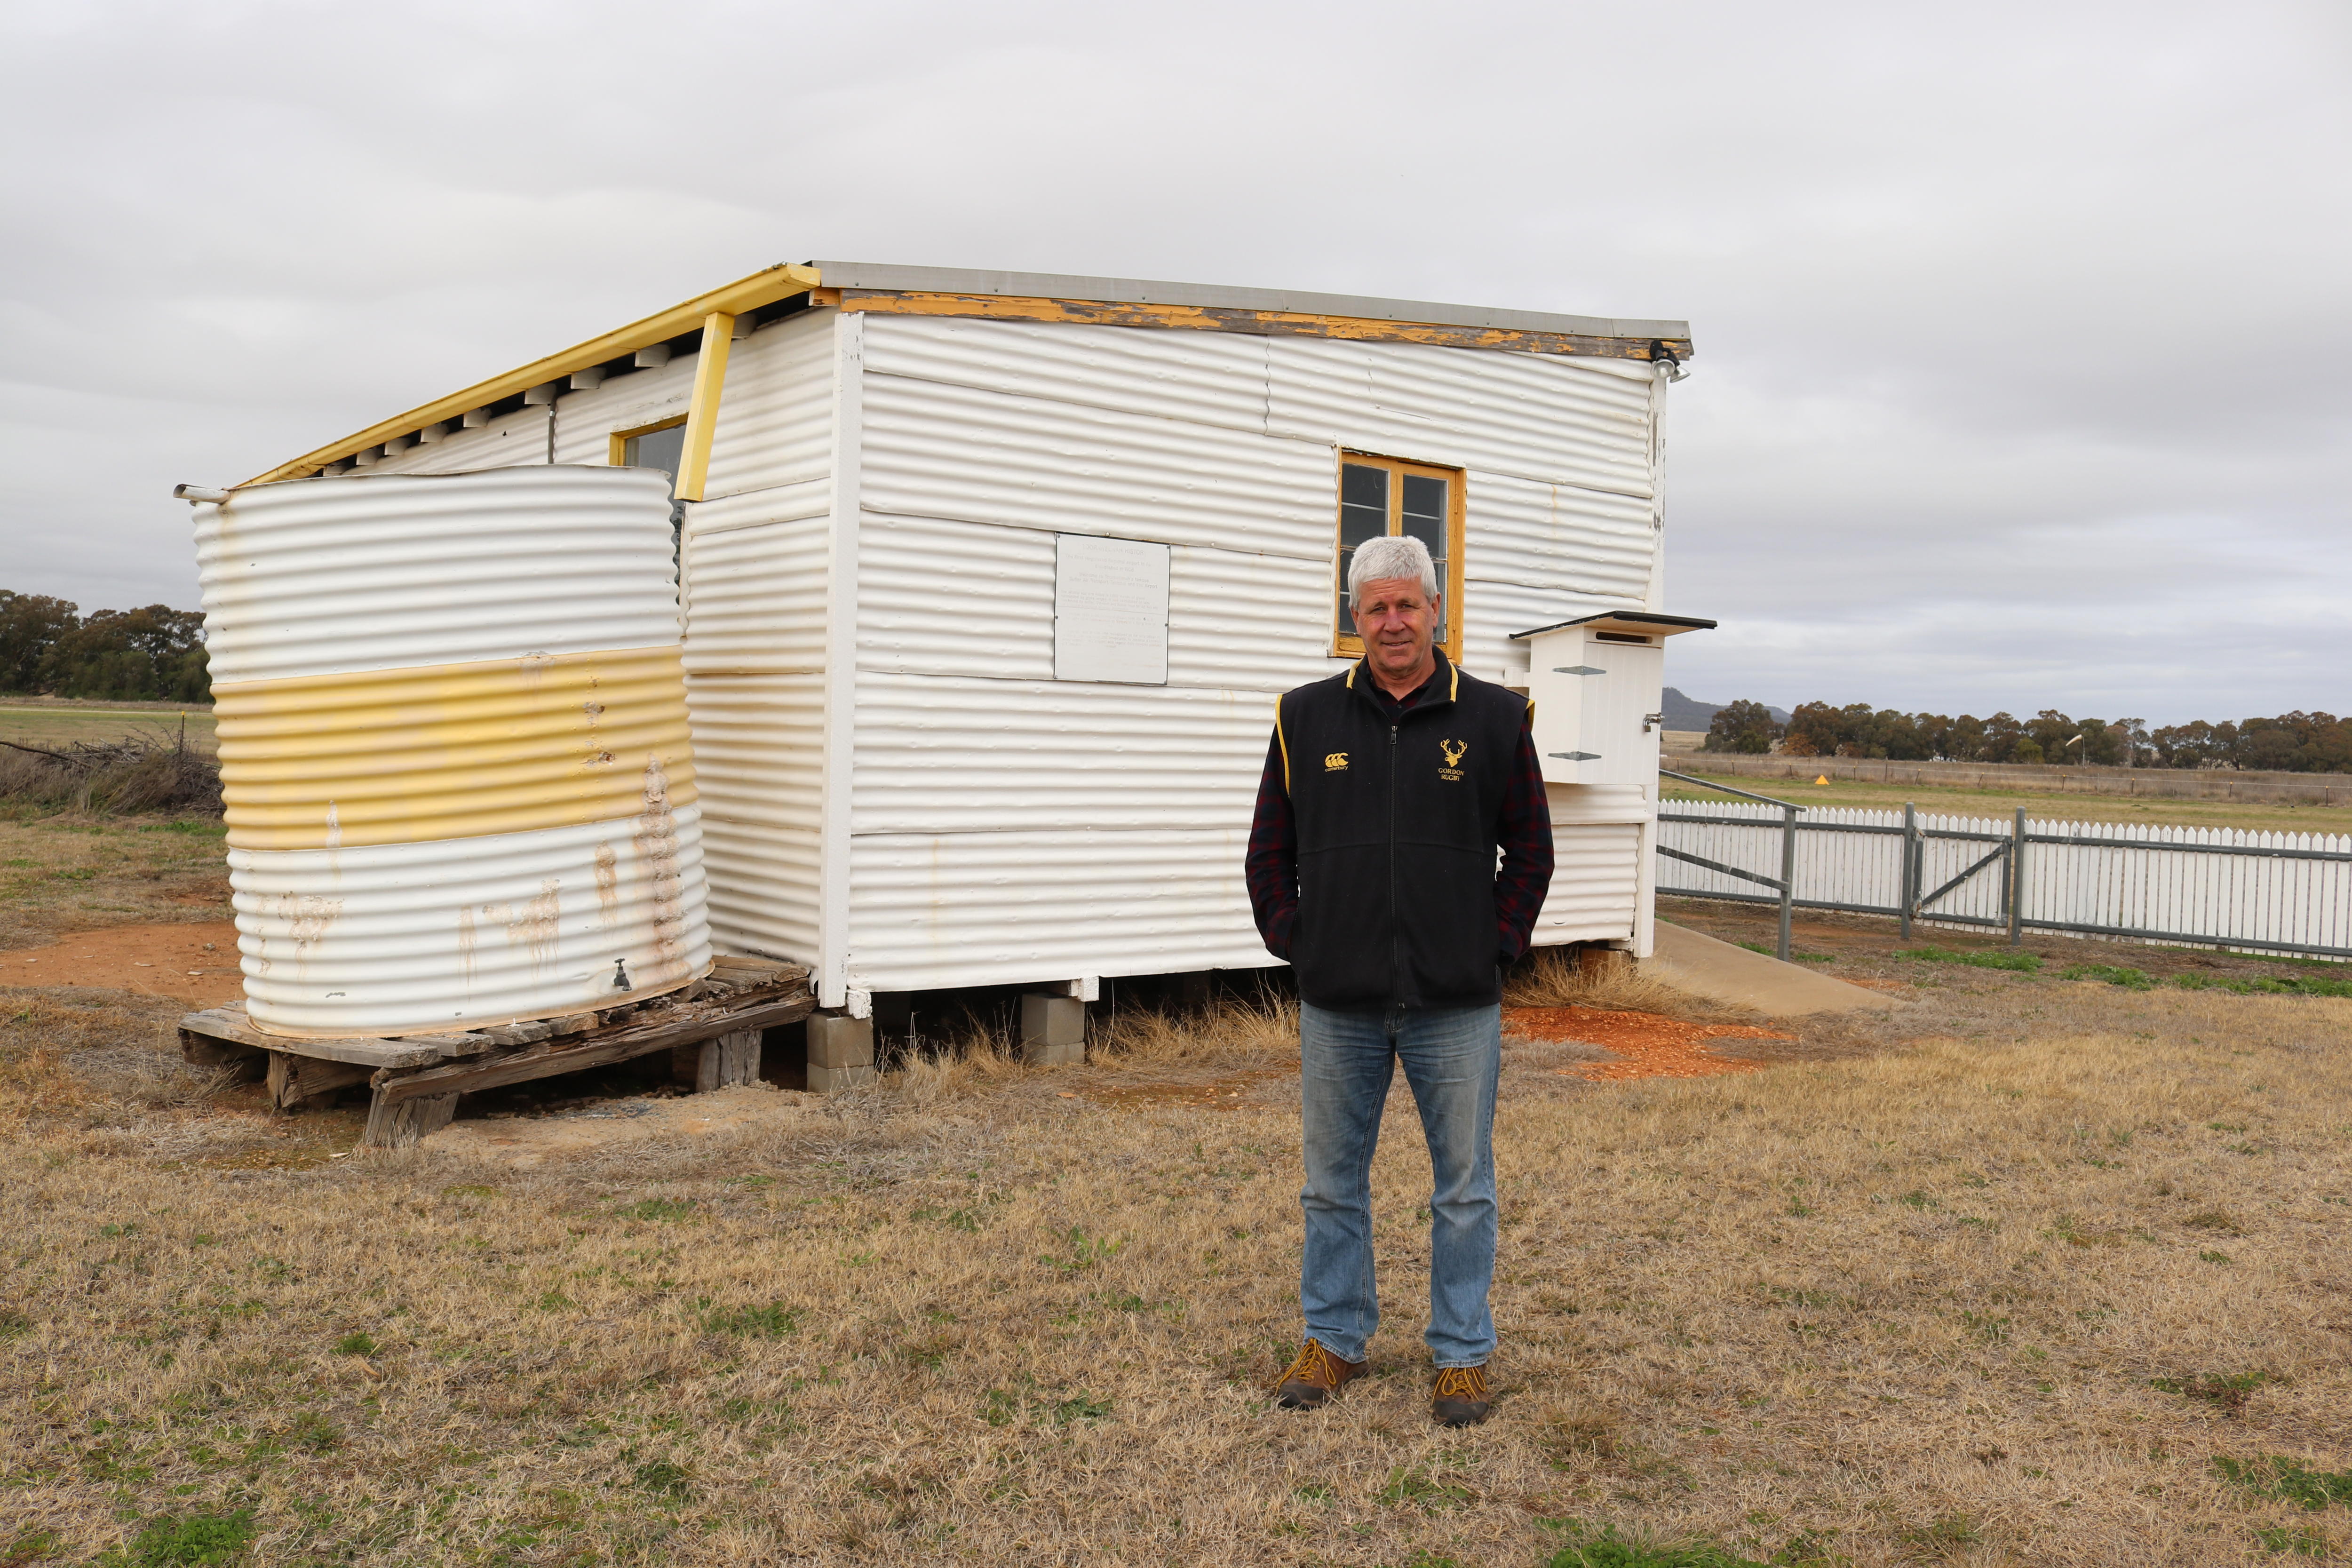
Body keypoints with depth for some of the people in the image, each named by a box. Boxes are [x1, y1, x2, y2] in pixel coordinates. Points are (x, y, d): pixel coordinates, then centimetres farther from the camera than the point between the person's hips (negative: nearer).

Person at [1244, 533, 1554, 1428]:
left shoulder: (1494, 718, 2)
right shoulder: (1307, 718, 4)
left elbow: (1530, 850, 8)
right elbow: (1269, 851, 11)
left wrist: (1498, 944, 0)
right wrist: (1292, 941, 3)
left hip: (1456, 1007, -1)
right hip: (1338, 1005, 2)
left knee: (1464, 1190, 8)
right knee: (1333, 1185, 12)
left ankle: (1463, 1355, 23)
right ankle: (1335, 1342, 28)